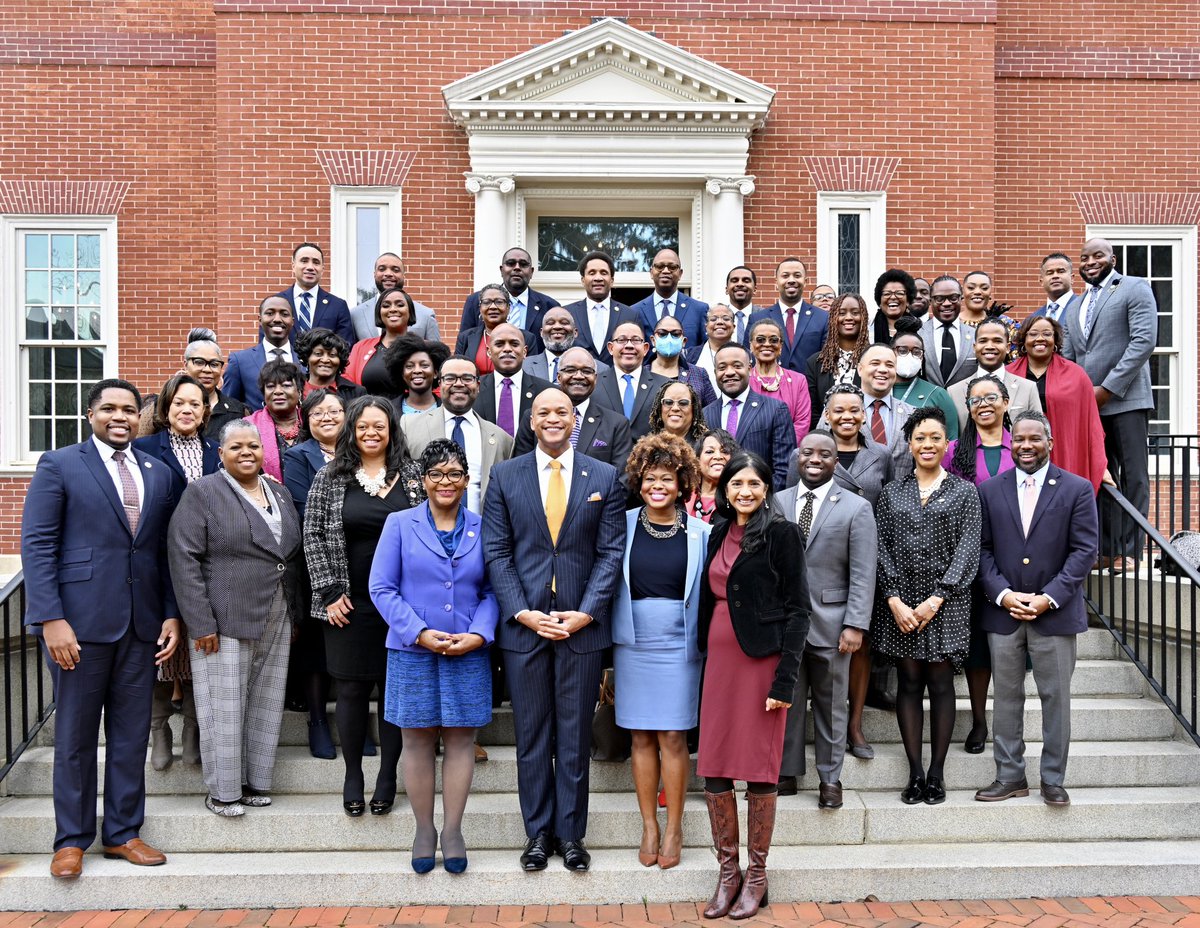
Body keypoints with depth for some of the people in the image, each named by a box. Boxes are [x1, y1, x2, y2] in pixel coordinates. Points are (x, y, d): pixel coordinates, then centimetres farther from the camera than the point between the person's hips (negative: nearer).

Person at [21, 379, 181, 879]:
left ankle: (122, 832, 24)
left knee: (132, 734, 10)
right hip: (81, 621, -4)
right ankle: (71, 840, 22)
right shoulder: (58, 465, -1)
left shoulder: (158, 474, 12)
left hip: (142, 625, 4)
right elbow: (37, 544, -7)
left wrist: (171, 614, 5)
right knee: (75, 736, 7)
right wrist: (51, 619, -14)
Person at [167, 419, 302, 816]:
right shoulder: (203, 492, -4)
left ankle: (255, 782, 23)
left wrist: (295, 616, 12)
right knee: (224, 706, 1)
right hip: (225, 620, -6)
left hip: (276, 621, 6)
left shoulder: (280, 495, 14)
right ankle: (222, 791, 13)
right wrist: (201, 622, -16)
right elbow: (184, 557, -11)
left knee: (266, 705, 11)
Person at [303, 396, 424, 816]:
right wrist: (330, 591, -5)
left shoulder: (412, 476, 4)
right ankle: (352, 775, 20)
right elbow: (313, 535, 1)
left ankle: (387, 777, 18)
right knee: (352, 690, 4)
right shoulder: (330, 478, 3)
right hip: (349, 605, 0)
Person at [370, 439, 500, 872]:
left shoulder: (482, 528, 4)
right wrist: (420, 633, -13)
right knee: (418, 740, 8)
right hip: (412, 653, -1)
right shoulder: (400, 525, 1)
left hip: (468, 654, 1)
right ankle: (423, 831, 23)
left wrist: (478, 634, -12)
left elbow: (492, 591, 5)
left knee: (460, 740, 7)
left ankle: (452, 831, 21)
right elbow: (382, 588, -3)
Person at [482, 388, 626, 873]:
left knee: (575, 736, 9)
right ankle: (538, 832, 24)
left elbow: (611, 552, 0)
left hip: (582, 625, 0)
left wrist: (586, 613, -10)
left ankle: (571, 832, 23)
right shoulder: (504, 476, 4)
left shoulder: (605, 477, 3)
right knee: (531, 735, 10)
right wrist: (522, 612, -10)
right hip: (523, 625, 0)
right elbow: (496, 553, 0)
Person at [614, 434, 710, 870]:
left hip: (678, 645, -1)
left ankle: (673, 828, 17)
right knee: (641, 736, 8)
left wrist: (705, 642, 2)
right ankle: (649, 827, 21)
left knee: (673, 736, 2)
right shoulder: (623, 525, 1)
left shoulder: (700, 532, 0)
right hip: (633, 643, 1)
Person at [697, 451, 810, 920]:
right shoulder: (719, 535, 13)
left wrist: (785, 678, -14)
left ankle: (756, 874, 20)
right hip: (719, 660, 6)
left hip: (762, 661, -5)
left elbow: (797, 608, -8)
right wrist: (704, 658, 10)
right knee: (713, 769, 6)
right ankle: (728, 870, 21)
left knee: (759, 772, 3)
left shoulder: (782, 533, -5)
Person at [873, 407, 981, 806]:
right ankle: (915, 773, 12)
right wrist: (894, 600, -8)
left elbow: (967, 551, -3)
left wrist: (936, 599, -11)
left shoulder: (964, 492, 4)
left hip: (946, 603, -1)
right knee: (909, 684, 5)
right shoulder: (892, 493, 9)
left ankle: (937, 773, 12)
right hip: (899, 602, 2)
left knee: (940, 684, 2)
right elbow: (881, 549, 3)